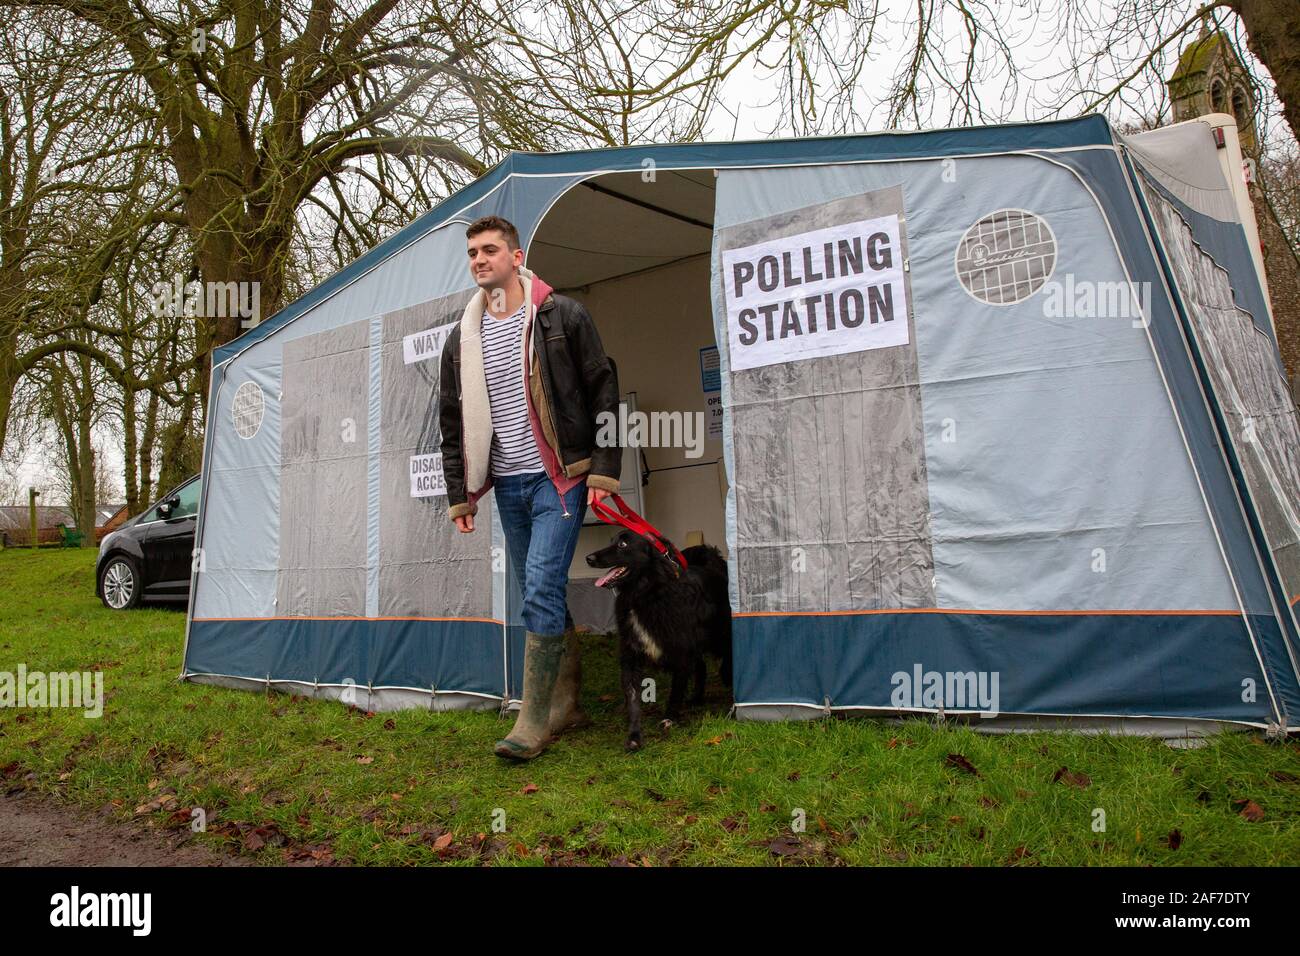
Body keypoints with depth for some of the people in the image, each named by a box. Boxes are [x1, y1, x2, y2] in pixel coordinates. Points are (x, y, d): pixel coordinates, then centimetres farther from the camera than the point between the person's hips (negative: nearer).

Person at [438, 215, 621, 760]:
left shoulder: (562, 316, -3)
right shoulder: (462, 338, 11)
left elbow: (603, 394, -3)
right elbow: (454, 424, 15)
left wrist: (603, 471, -9)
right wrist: (459, 495, 11)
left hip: (559, 479, -5)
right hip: (507, 486, 5)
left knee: (542, 593, -13)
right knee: (544, 597, 10)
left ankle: (534, 721, -3)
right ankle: (567, 705, 23)